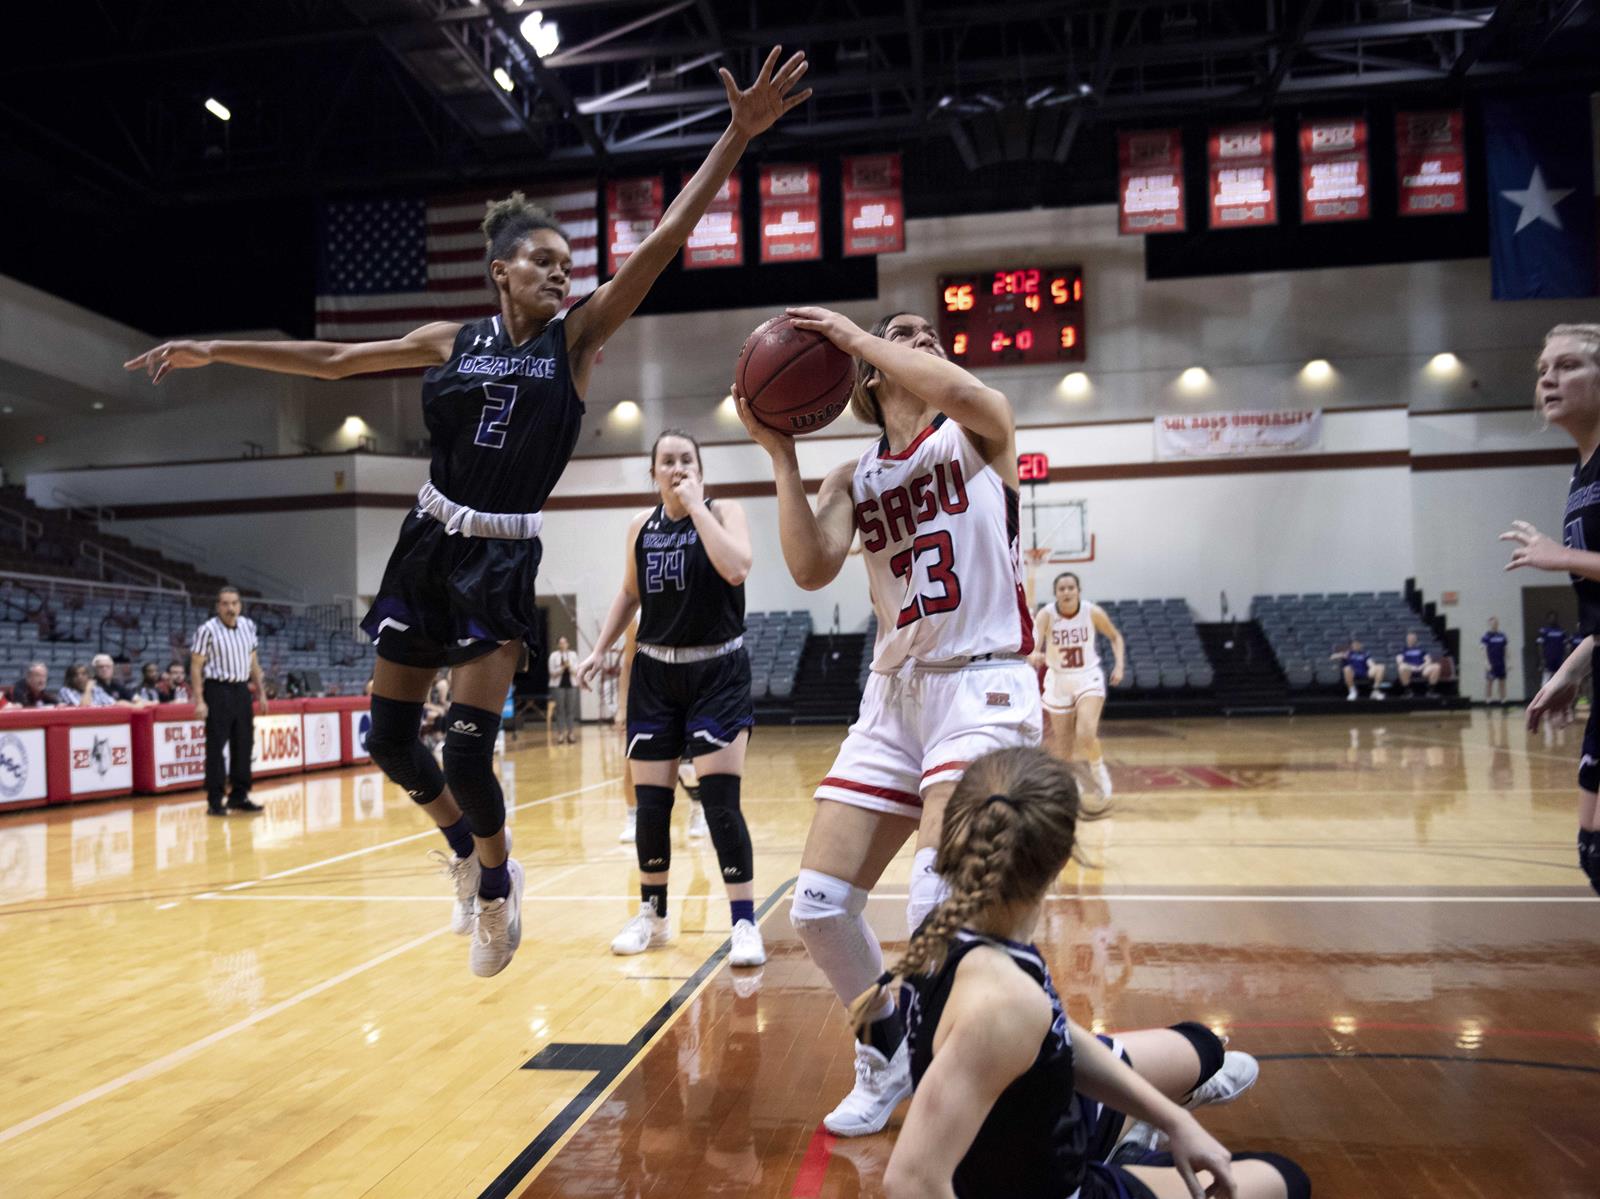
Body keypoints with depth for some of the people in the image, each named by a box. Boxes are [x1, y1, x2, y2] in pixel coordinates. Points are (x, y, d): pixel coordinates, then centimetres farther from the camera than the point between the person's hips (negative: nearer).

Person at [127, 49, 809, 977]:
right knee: (390, 736, 6)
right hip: (429, 545, 4)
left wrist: (739, 136, -20)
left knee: (468, 751, -9)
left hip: (502, 561, -4)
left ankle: (497, 889, 19)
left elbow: (667, 239, -13)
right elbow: (333, 360, 16)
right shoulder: (451, 341, 6)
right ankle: (471, 855, 32)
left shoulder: (579, 337, -3)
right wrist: (215, 350, 17)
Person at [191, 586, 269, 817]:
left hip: (241, 690, 6)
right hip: (218, 690, -6)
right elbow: (196, 666, -8)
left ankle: (239, 796, 19)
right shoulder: (207, 630, -10)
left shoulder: (248, 626, 7)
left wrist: (261, 692, 15)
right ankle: (214, 800, 5)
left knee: (244, 744, 8)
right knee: (216, 746, -3)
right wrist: (199, 700, -13)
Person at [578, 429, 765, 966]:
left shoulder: (724, 512, -7)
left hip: (716, 671, -4)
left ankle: (745, 924, 1)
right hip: (654, 672, 4)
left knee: (720, 800, -10)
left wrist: (697, 507, -21)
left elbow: (737, 568, -27)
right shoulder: (641, 525, 6)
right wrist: (600, 649, 12)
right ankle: (651, 916, 27)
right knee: (650, 802, 8)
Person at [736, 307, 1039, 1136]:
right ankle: (886, 1055, 26)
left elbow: (963, 391, -22)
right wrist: (779, 452, -8)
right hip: (894, 696, 5)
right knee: (818, 906, 1)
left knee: (938, 901, -23)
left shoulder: (980, 433, 4)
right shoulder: (853, 478, 12)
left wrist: (852, 333, -12)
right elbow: (812, 570, -6)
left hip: (984, 687, -5)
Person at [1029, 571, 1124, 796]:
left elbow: (1115, 636, 5)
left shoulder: (1093, 612, -13)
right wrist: (1035, 656, -56)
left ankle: (1098, 769, 8)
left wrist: (1120, 664, -8)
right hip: (1058, 680, 1)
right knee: (1063, 745, 7)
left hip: (1088, 678, -1)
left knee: (1086, 735, -22)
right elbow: (1033, 644, -33)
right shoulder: (1046, 614, -17)